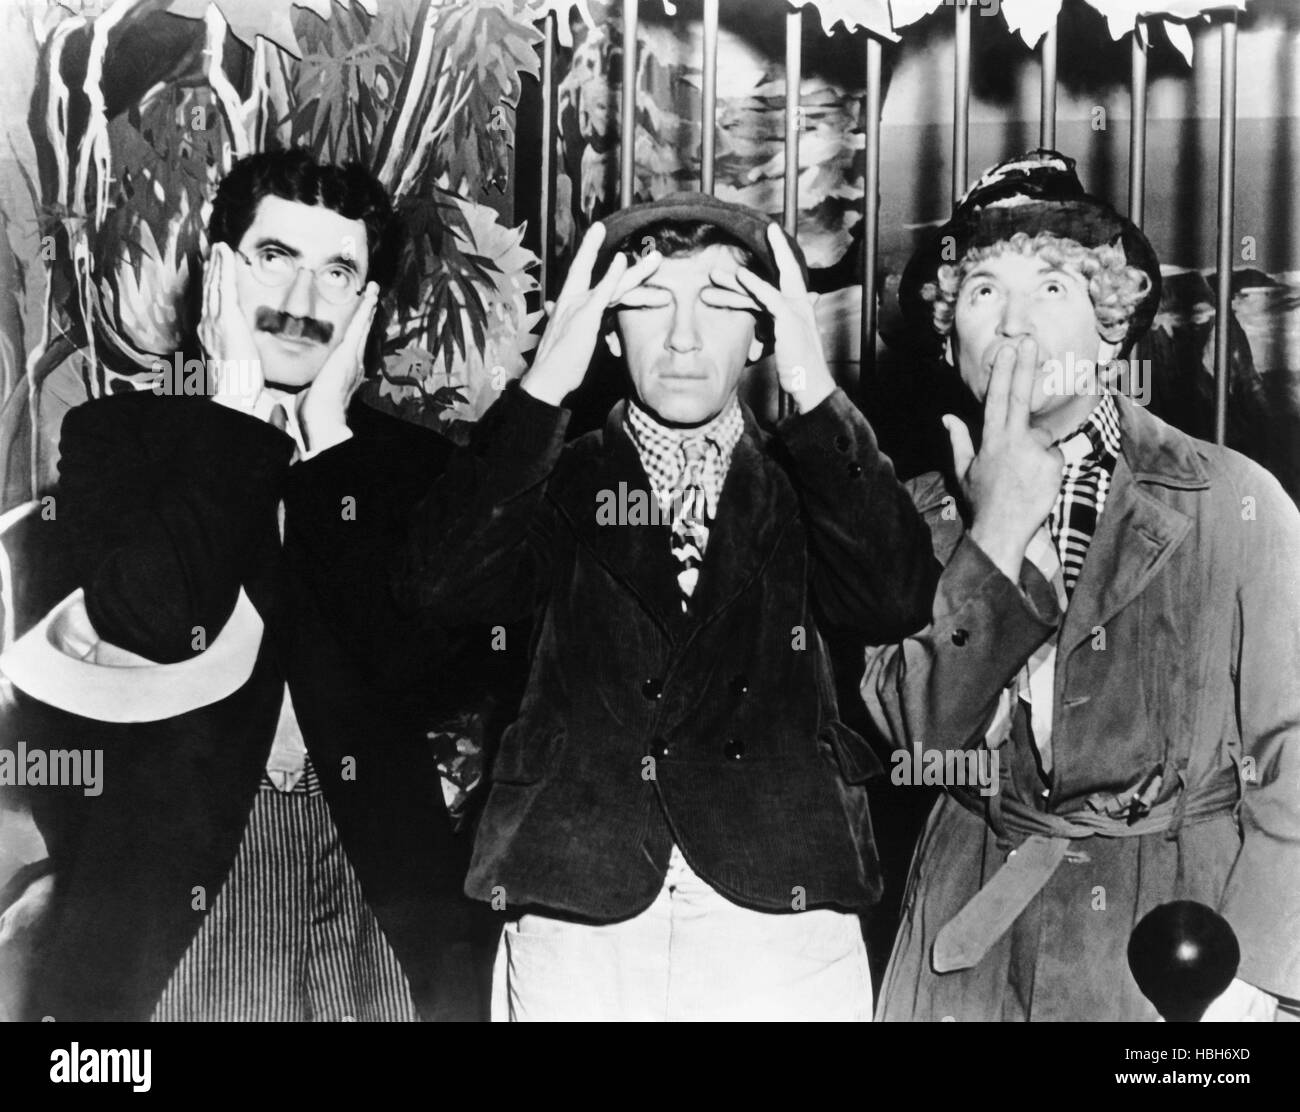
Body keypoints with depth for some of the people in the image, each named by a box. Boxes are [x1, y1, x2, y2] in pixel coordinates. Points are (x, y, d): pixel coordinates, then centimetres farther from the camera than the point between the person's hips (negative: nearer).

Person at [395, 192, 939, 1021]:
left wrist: (816, 394, -16)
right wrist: (545, 386, -15)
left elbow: (899, 601, -10)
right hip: (576, 929, 0)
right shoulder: (557, 486, 7)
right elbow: (439, 586, -11)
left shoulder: (806, 488, 8)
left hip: (782, 930, 1)